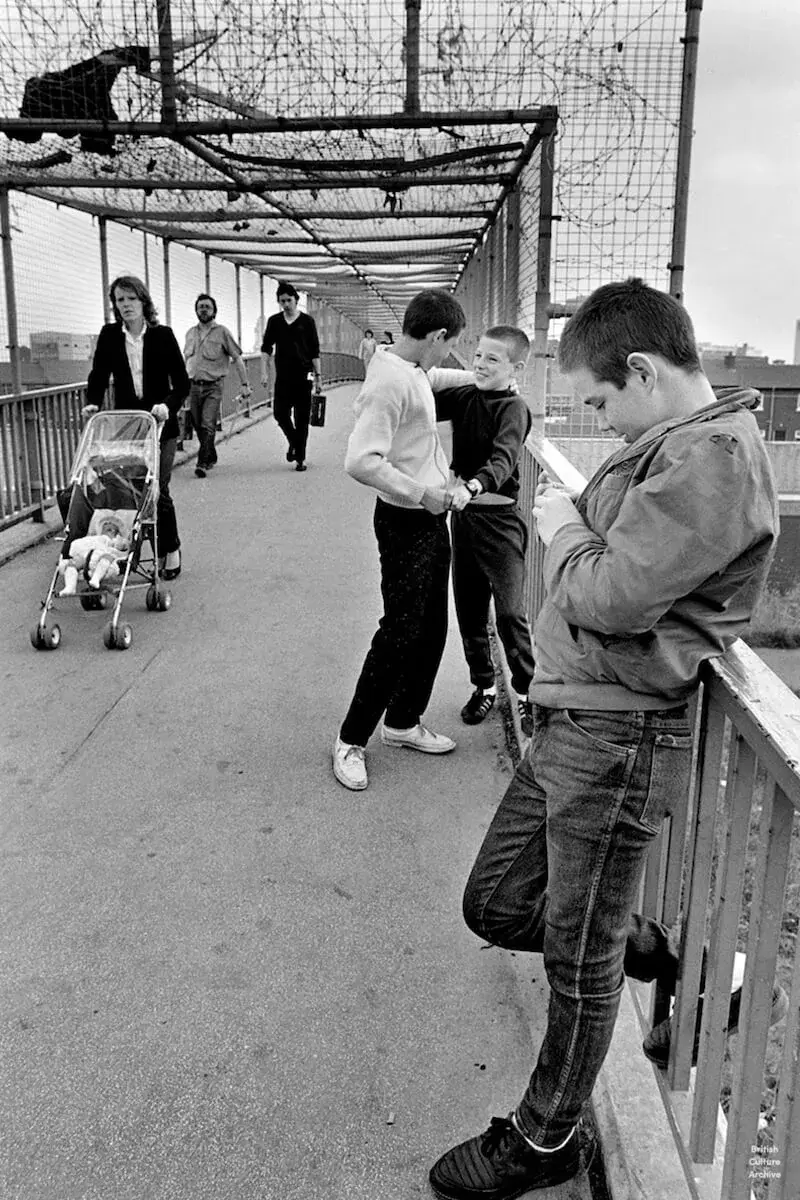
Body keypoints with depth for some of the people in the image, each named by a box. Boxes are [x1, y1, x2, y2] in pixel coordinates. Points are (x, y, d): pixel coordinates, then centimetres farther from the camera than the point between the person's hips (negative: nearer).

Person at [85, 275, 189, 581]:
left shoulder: (162, 335, -4)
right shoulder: (109, 336, 3)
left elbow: (182, 382, -5)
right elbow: (98, 375, 8)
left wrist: (168, 405, -22)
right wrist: (93, 402, -10)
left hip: (161, 423, -3)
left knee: (158, 489, -7)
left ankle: (170, 551, 10)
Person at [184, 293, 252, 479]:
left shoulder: (222, 332, -1)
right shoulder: (191, 333, 12)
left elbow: (237, 358, 0)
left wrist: (245, 384, -5)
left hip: (213, 387, -5)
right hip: (194, 386, 5)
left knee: (208, 426, -15)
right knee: (198, 426, 9)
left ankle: (202, 463, -17)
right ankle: (211, 457, 28)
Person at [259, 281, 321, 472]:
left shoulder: (307, 321, 2)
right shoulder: (274, 321, 7)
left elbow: (315, 351, 3)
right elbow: (266, 348, 6)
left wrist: (318, 375, -1)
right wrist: (264, 372, -4)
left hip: (303, 377, -2)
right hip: (283, 377, 2)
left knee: (302, 418, 0)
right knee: (280, 413, -5)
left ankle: (300, 458, 8)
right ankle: (293, 442, 24)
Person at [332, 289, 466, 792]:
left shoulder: (414, 372, 7)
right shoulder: (390, 382, -23)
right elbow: (361, 461, -30)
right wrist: (420, 492, -23)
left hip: (432, 516, 10)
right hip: (406, 523, -10)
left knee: (433, 628, 16)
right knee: (400, 633, -4)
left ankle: (403, 721, 32)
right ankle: (351, 740, 10)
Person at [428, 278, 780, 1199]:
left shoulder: (713, 457, -18)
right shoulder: (672, 442, 13)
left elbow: (613, 597, -23)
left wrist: (562, 528, -8)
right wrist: (570, 519, 3)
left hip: (618, 740, -10)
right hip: (569, 724, 10)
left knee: (579, 961, 10)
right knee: (495, 904, 20)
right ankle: (661, 954, 40)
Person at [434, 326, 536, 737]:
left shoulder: (513, 407, -12)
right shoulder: (465, 396, 7)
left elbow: (503, 459, -27)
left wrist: (473, 486, -46)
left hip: (499, 516, -6)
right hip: (463, 510, 6)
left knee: (510, 612, -3)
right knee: (468, 607, 13)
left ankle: (527, 692, 13)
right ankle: (483, 685, 28)